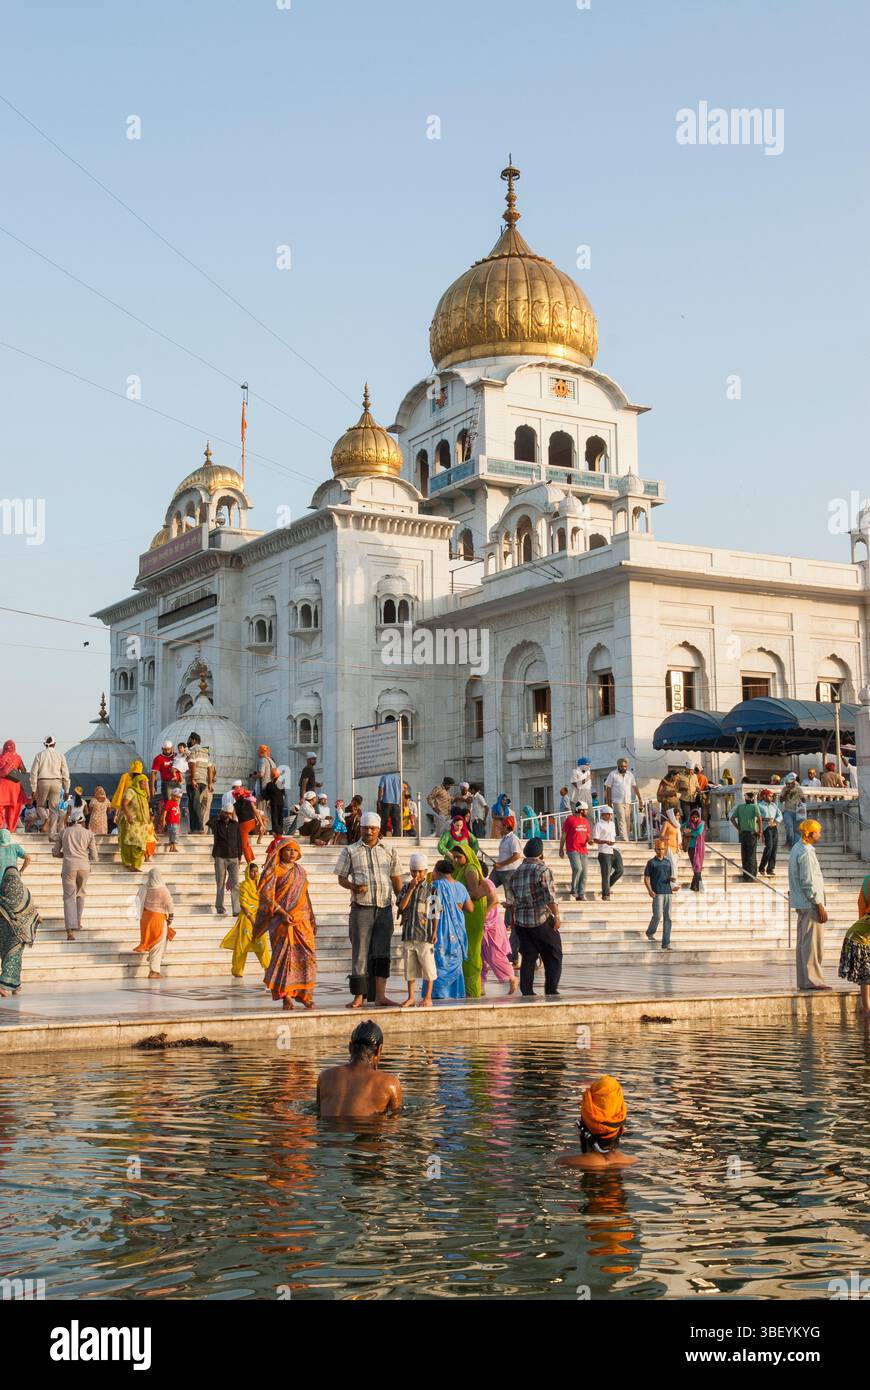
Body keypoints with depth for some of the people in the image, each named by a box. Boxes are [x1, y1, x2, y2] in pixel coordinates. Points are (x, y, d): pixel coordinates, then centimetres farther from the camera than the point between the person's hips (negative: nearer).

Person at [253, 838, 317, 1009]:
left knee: (307, 955, -2)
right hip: (282, 921, -5)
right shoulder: (275, 870, -1)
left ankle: (305, 994, 5)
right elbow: (266, 894, -9)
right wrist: (282, 913, -18)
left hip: (302, 920, 5)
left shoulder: (300, 871, 17)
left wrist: (312, 920, 19)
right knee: (284, 956, -5)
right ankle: (286, 996, -1)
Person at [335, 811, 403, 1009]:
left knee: (381, 953, 2)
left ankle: (380, 996, 4)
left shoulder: (389, 851, 12)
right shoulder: (350, 851, 6)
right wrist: (353, 887, -15)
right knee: (360, 952, -2)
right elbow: (342, 878, 6)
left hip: (385, 909, 2)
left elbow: (396, 879, 15)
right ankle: (359, 996, 3)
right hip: (361, 908, -2)